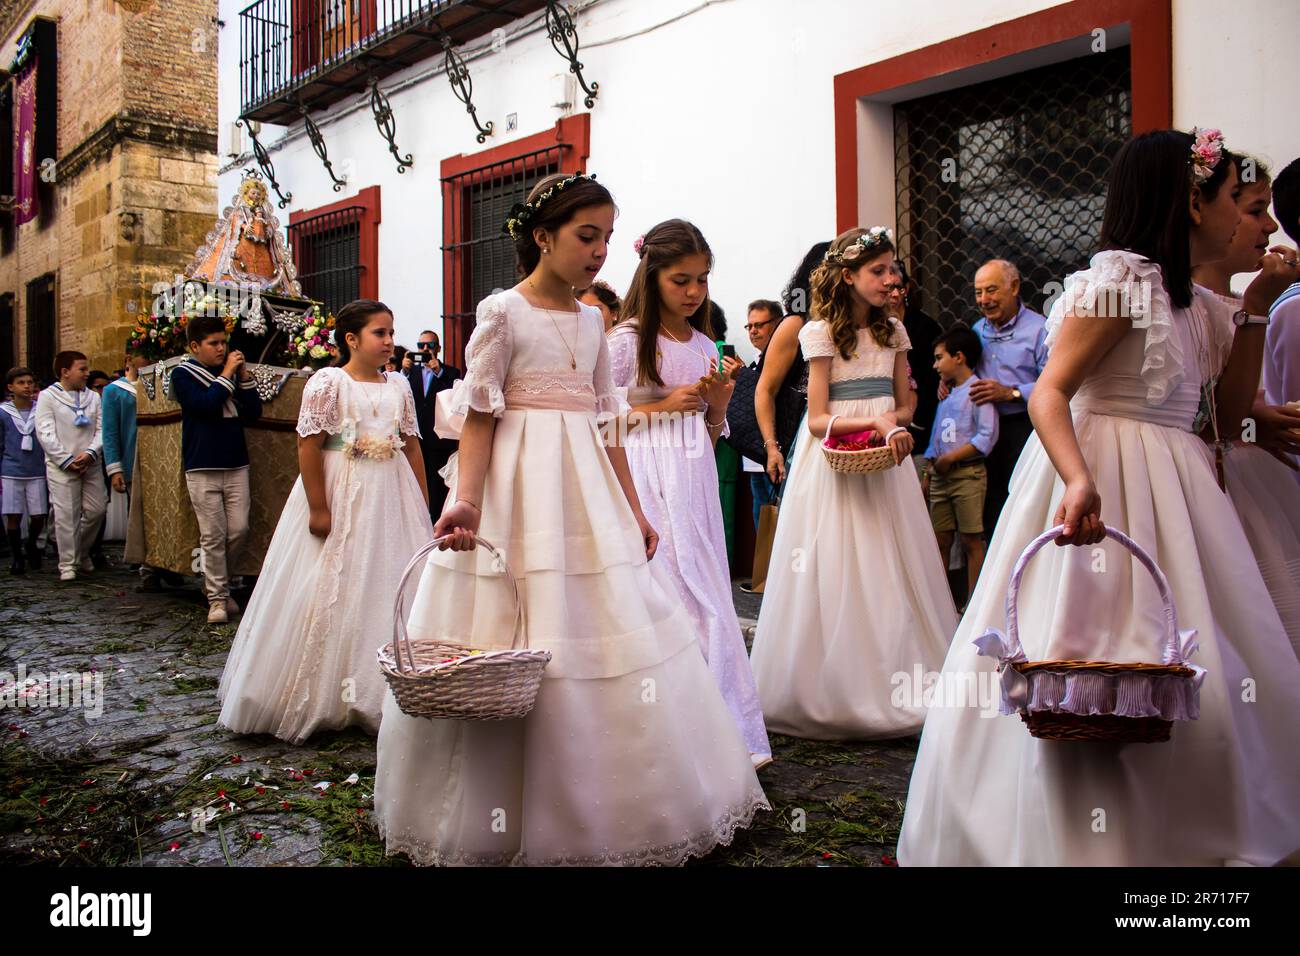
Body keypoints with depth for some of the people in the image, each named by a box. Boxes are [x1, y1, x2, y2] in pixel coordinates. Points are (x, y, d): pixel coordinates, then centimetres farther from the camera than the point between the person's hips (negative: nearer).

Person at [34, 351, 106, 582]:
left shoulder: (93, 397, 12)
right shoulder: (48, 396, 0)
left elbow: (102, 430, 6)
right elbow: (45, 434, -6)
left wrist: (90, 453, -11)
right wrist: (67, 460, -11)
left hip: (91, 465, 4)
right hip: (61, 467, -4)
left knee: (96, 511, 3)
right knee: (66, 515, -5)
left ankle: (82, 553, 25)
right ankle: (68, 564, 3)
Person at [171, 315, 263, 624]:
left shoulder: (231, 372, 12)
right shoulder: (183, 374, 0)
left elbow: (254, 412, 5)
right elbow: (206, 404, -17)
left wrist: (244, 375, -3)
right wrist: (227, 373, -10)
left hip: (236, 465, 4)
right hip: (202, 468, -4)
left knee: (239, 530, 1)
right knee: (213, 536, -3)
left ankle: (215, 583, 23)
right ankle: (217, 598, 7)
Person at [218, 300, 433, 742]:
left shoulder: (399, 385, 9)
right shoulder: (328, 382, -7)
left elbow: (412, 446, 10)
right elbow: (309, 445, -11)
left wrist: (423, 507, 7)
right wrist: (318, 508, -16)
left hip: (391, 499, 5)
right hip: (339, 498, -5)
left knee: (390, 593, 7)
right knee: (331, 595, 0)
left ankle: (377, 696, 20)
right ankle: (319, 699, 13)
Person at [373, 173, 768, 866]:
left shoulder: (591, 321, 14)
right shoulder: (502, 311, -3)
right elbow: (479, 415, -8)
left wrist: (633, 509, 14)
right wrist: (466, 500, -22)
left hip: (588, 488, 6)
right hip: (521, 488, -6)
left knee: (607, 642, 6)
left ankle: (598, 813, 23)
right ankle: (504, 821, 15)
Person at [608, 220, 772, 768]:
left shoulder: (706, 346, 13)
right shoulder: (626, 341, -4)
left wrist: (719, 403, -3)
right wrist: (660, 405, -11)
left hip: (694, 481, 5)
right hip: (646, 481, -5)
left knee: (704, 598, 7)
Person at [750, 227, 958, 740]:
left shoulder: (893, 331, 10)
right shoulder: (821, 332, -6)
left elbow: (904, 407, 11)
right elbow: (818, 419, -9)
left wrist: (892, 423, -11)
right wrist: (873, 420, -21)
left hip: (884, 458, 5)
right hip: (835, 462, -5)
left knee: (891, 574, 5)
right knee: (838, 576, -3)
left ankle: (893, 684, 15)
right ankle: (835, 691, 9)